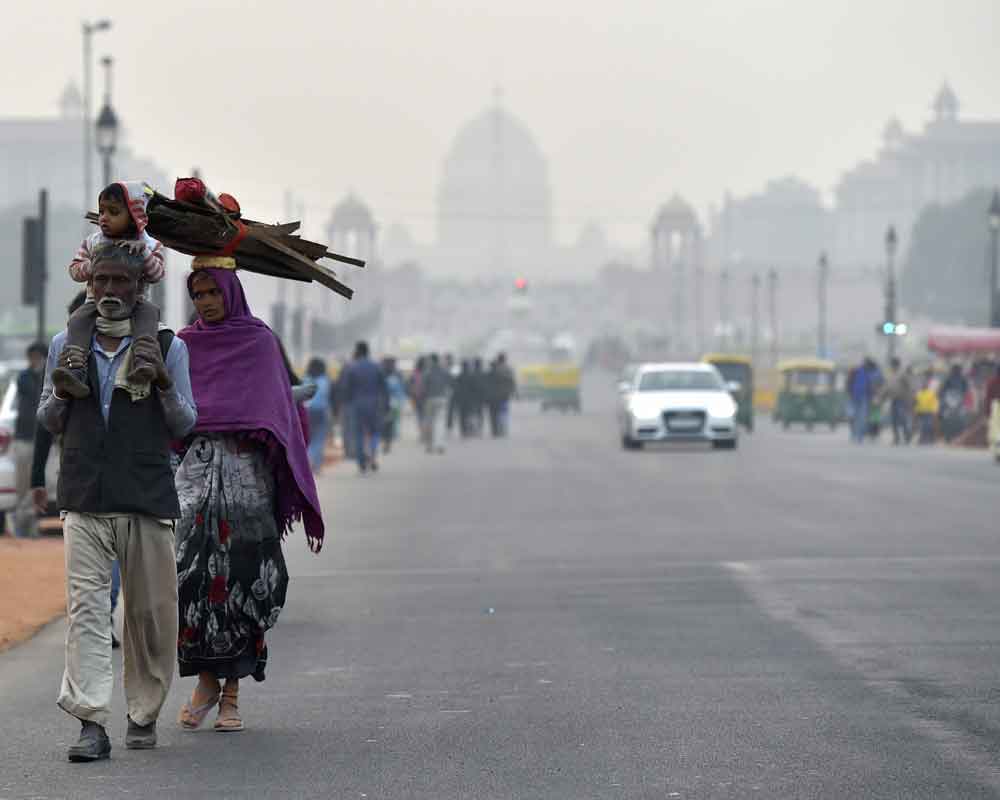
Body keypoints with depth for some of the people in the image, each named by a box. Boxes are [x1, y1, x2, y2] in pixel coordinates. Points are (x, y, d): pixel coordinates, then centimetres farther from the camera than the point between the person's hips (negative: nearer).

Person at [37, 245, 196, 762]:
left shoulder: (167, 347, 4)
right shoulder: (65, 345, 10)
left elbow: (185, 425, 7)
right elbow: (50, 423, 17)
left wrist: (164, 383, -12)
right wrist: (60, 387, -4)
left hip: (148, 498, 0)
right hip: (84, 500, 1)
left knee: (150, 611, 4)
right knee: (86, 606, -11)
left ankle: (143, 715, 20)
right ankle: (92, 723, -16)